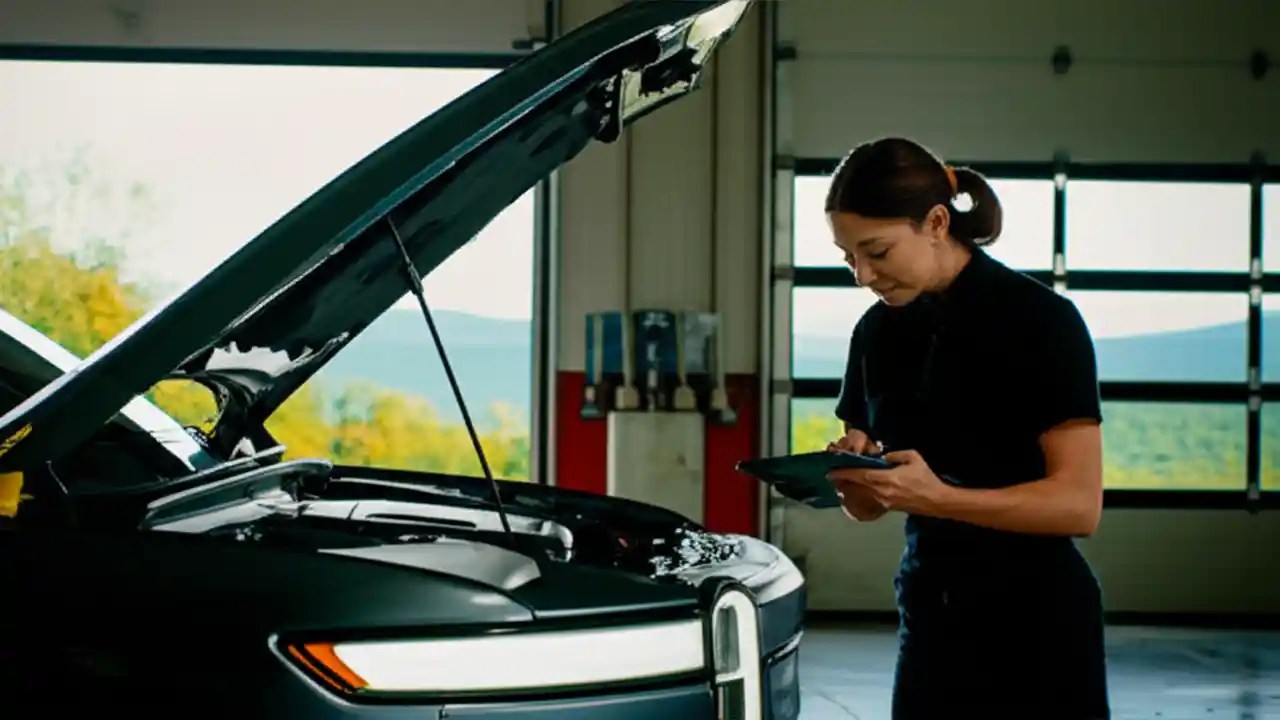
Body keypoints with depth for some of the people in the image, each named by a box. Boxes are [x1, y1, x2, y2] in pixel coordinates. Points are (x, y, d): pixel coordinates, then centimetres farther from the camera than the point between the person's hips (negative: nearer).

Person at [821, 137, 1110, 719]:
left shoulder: (1040, 320, -11)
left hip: (1038, 626, -5)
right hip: (931, 619, 5)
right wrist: (851, 472, -10)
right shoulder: (878, 331, 7)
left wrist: (939, 497, -26)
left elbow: (1078, 502, -16)